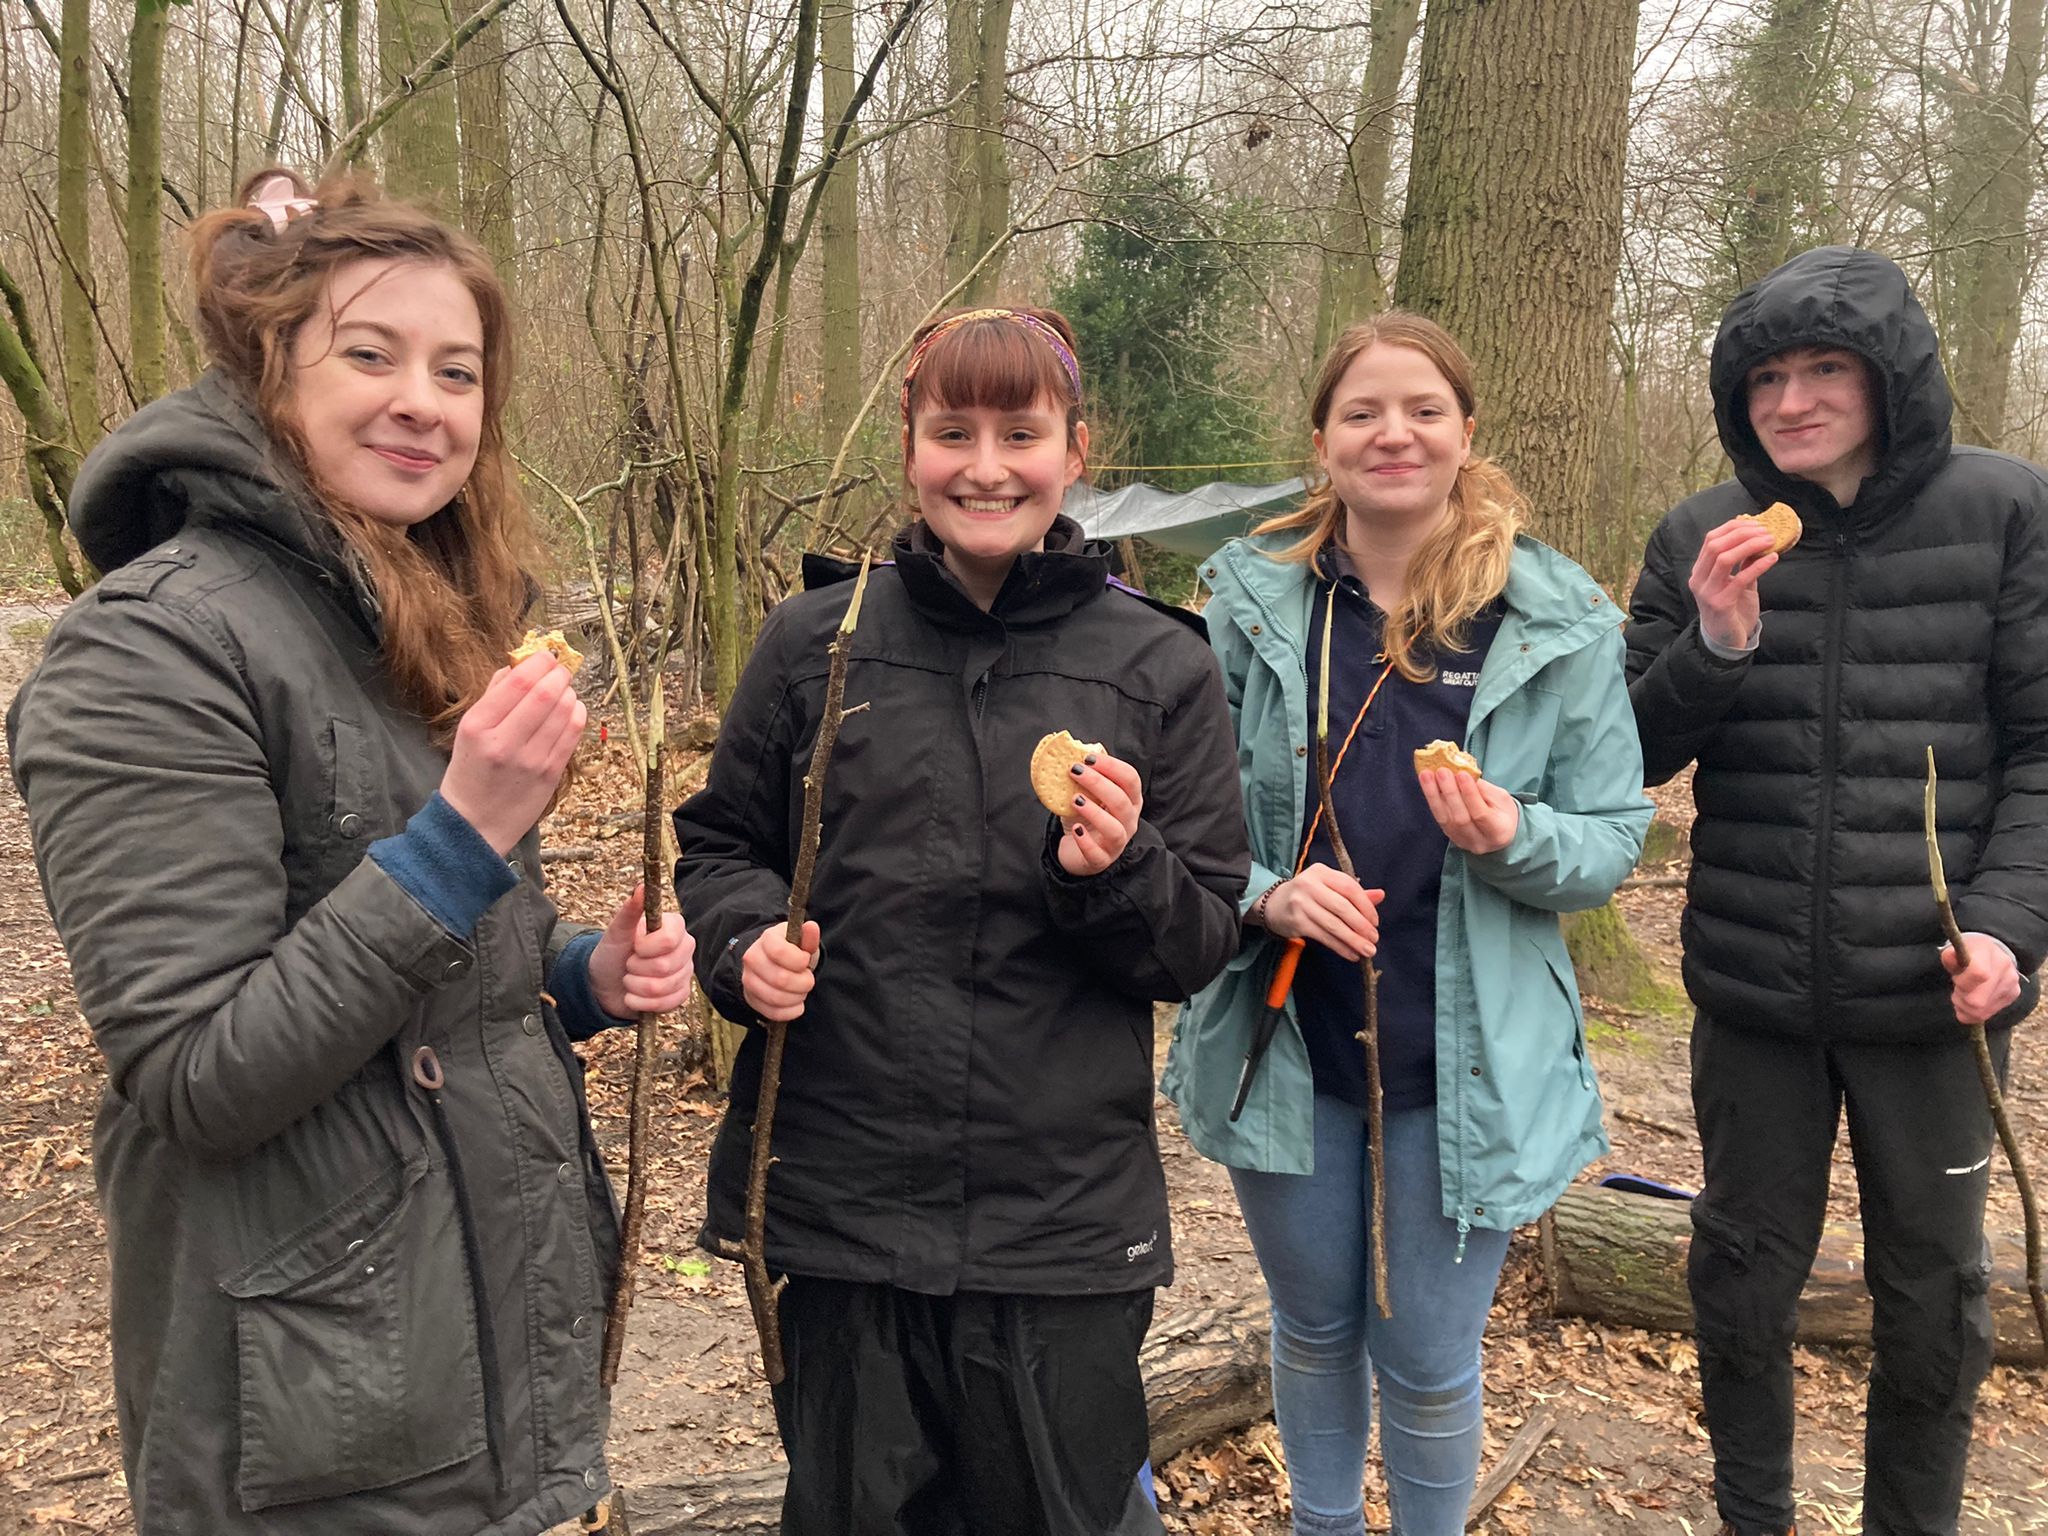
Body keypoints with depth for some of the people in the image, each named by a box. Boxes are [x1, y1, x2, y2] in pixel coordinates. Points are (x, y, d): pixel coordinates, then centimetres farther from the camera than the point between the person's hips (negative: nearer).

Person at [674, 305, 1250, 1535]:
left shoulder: (1160, 667, -2)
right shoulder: (816, 640, 0)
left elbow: (1206, 942, 0)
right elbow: (722, 842, 11)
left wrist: (1116, 873, -20)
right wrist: (745, 941, -9)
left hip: (1064, 1221, -1)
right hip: (837, 1198, 1)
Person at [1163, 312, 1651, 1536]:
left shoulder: (1561, 620, -5)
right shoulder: (1250, 597, -4)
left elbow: (1614, 840, -2)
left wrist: (1518, 837, -23)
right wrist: (1267, 893, -19)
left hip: (1472, 1058, -1)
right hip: (1284, 1042, 2)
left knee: (1428, 1361, 11)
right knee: (1313, 1330, 21)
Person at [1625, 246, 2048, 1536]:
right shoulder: (1701, 537, 0)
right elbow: (1633, 753, 0)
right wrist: (1712, 646, -18)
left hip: (1930, 991, -1)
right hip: (1753, 988, 2)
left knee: (1932, 1287, 14)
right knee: (1746, 1271, 15)